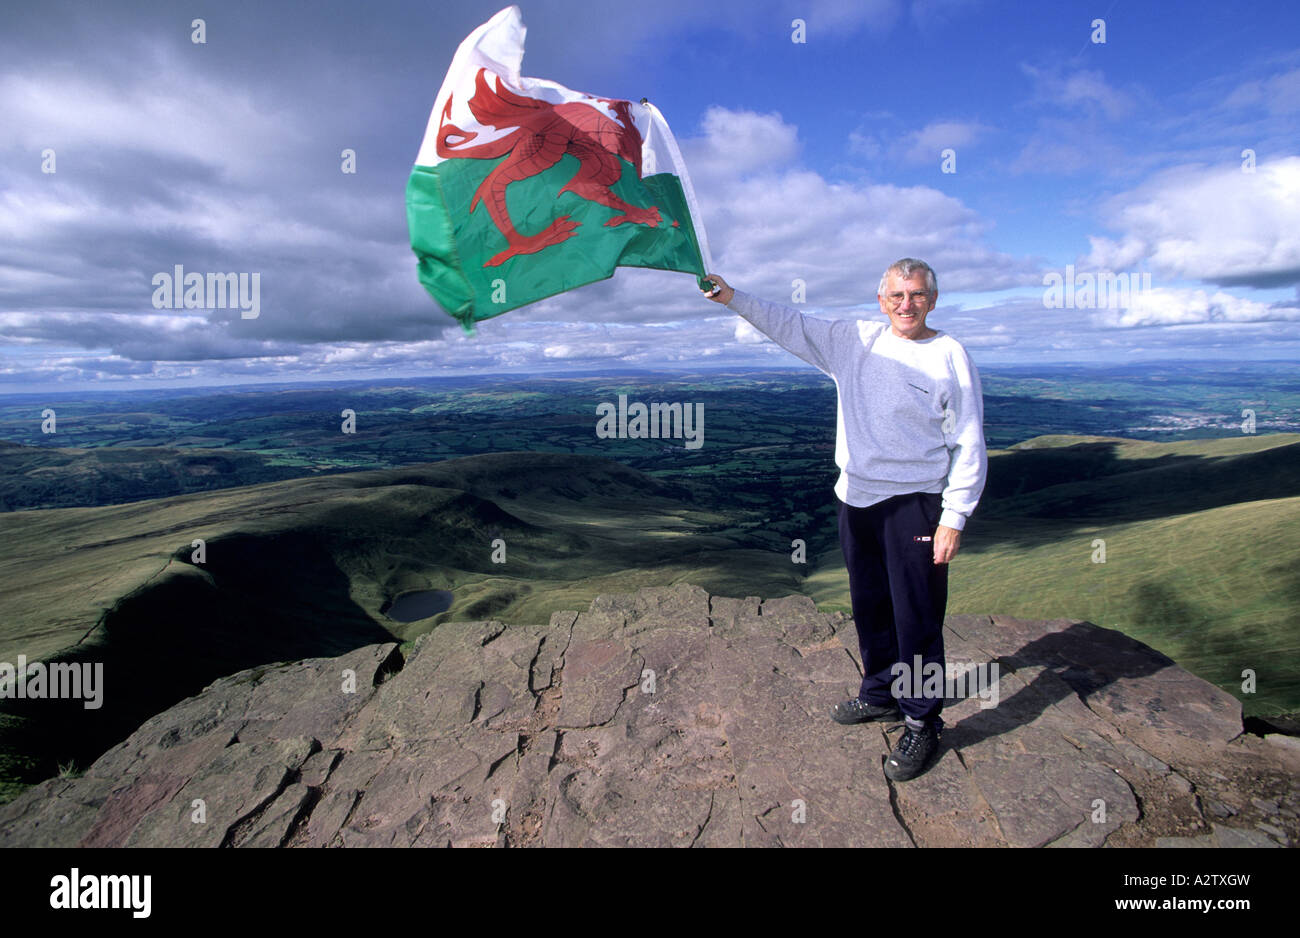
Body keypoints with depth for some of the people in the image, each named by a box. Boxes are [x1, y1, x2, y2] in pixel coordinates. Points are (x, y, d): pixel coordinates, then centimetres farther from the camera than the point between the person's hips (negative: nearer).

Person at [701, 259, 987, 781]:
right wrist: (734, 299, 7)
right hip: (857, 499, 5)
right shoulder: (854, 340, 7)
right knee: (869, 607, 17)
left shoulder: (949, 357, -7)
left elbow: (969, 446, -8)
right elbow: (790, 327, 13)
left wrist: (954, 518, -12)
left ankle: (922, 723, 18)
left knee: (916, 616, 0)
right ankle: (880, 695, 37)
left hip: (915, 503, -5)